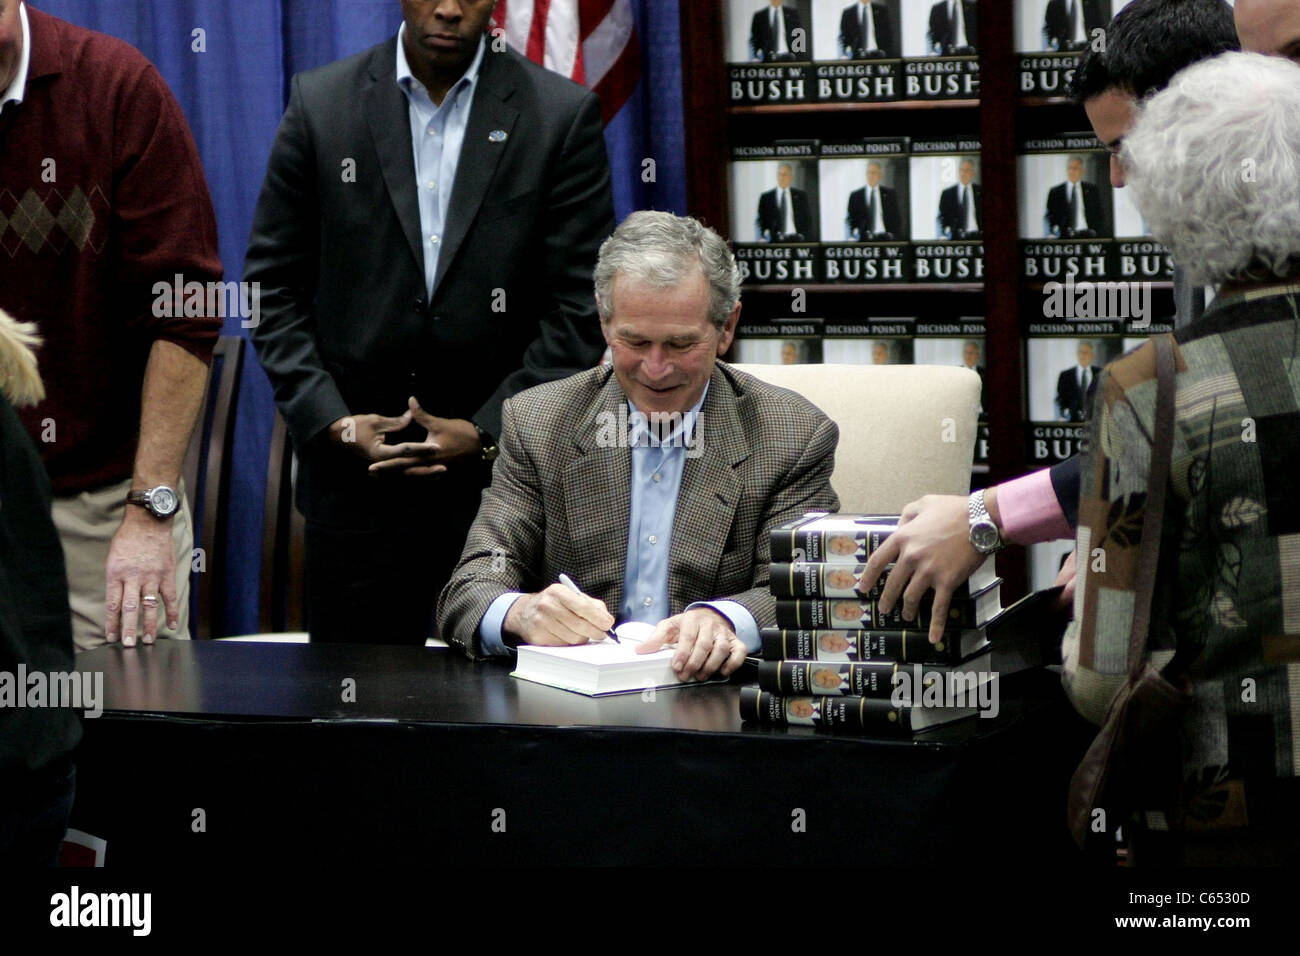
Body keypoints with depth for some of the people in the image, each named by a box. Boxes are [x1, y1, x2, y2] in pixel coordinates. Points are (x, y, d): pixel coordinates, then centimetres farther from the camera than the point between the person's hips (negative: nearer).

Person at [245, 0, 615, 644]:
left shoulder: (564, 115, 0)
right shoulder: (319, 103, 4)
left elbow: (581, 306, -1)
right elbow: (273, 287, 6)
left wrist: (487, 433, -10)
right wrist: (330, 422, -7)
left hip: (508, 474, -1)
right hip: (355, 473, 1)